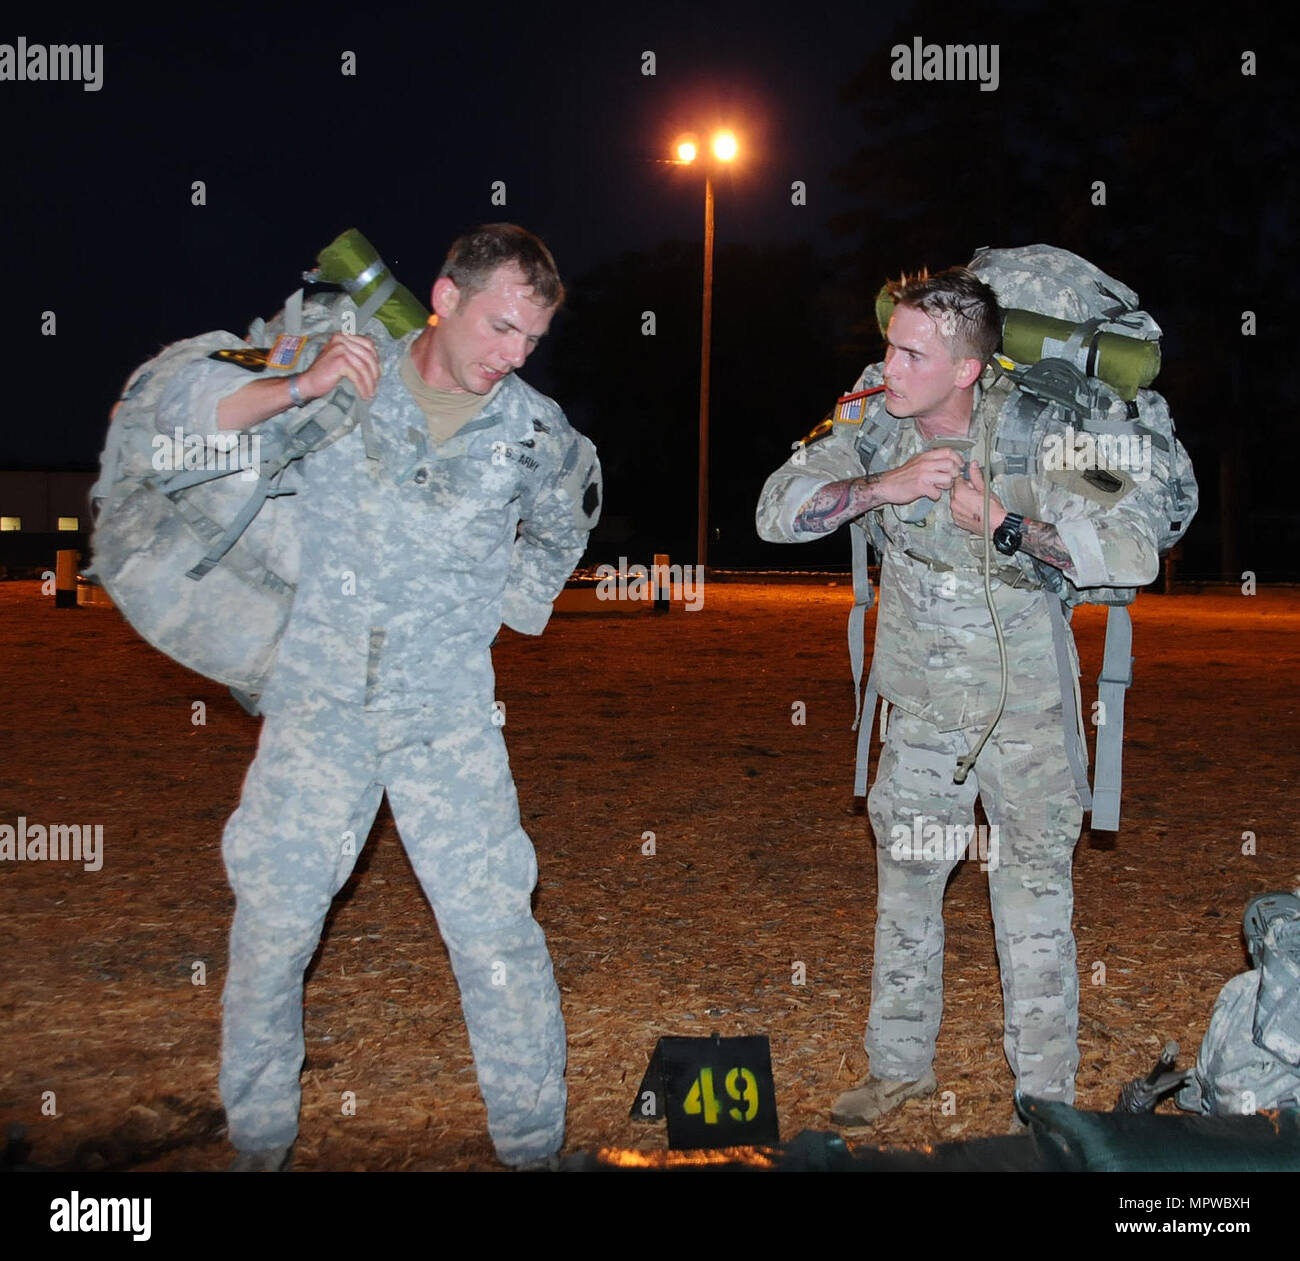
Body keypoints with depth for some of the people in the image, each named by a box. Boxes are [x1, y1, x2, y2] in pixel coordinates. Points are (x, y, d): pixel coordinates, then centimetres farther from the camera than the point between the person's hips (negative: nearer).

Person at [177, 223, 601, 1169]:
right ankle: (260, 1142, 24)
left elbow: (570, 514, 26)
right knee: (273, 924, 4)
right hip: (317, 703, 0)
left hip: (449, 711, 0)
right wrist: (298, 388, -15)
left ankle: (533, 1144, 12)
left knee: (496, 930, -5)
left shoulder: (536, 435, 3)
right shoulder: (347, 381, 0)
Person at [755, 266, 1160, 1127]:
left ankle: (1047, 1095, 19)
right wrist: (883, 486, -27)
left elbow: (1136, 554, -23)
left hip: (1025, 707, -3)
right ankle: (903, 1065, 33)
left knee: (1036, 902, 3)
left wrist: (1005, 524, -28)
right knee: (904, 886, 14)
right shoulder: (874, 422, -7)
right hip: (919, 707, 4)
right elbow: (777, 512, -13)